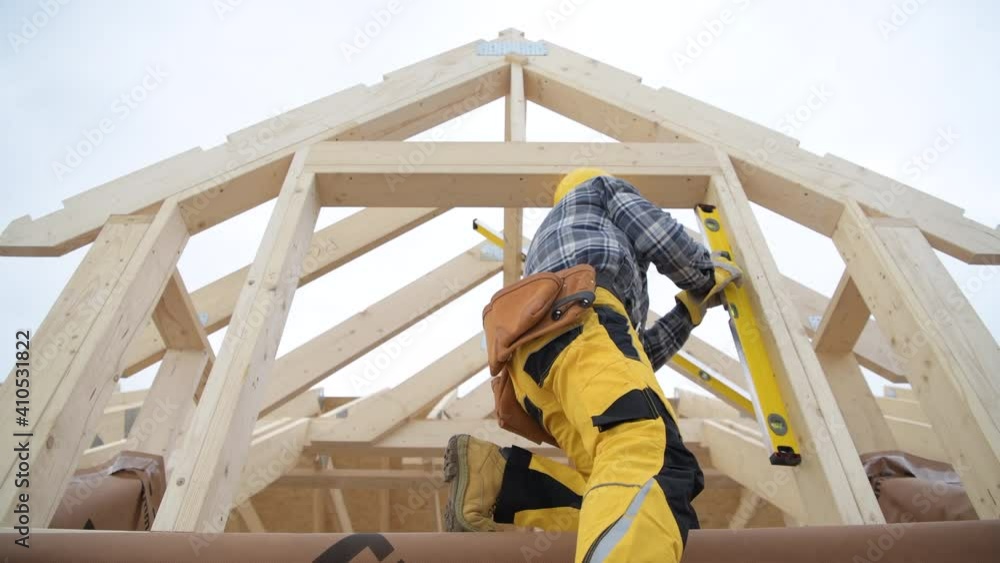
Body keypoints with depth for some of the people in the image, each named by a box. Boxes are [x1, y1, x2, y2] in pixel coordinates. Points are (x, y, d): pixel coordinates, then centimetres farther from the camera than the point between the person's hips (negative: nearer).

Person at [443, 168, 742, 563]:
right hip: (576, 310, -7)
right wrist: (708, 274, 37)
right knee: (656, 458, -31)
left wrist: (691, 308, 49)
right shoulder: (598, 190, 35)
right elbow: (661, 238, 16)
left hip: (532, 366, 7)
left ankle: (494, 477, -20)